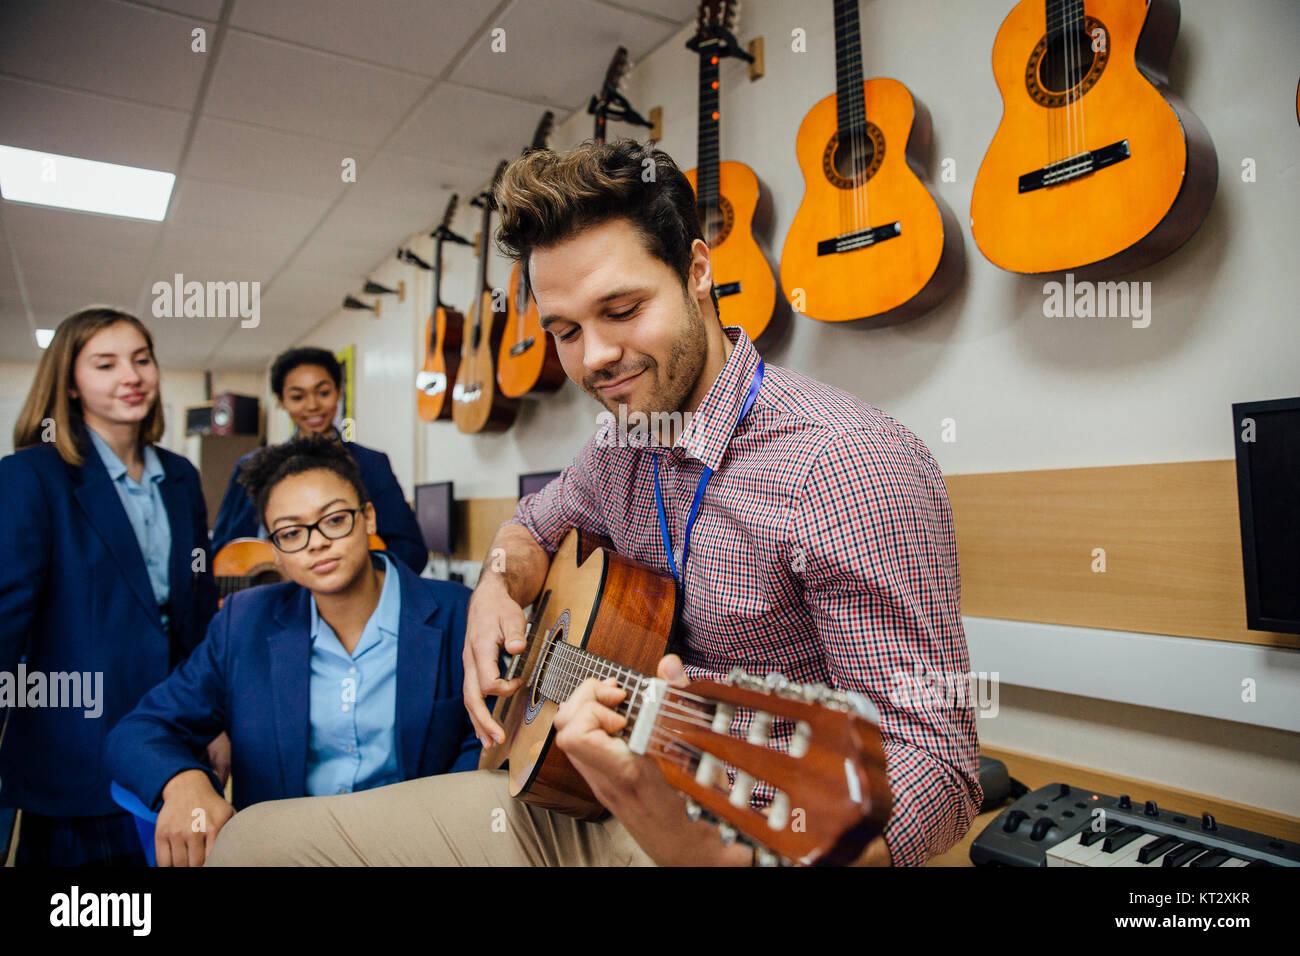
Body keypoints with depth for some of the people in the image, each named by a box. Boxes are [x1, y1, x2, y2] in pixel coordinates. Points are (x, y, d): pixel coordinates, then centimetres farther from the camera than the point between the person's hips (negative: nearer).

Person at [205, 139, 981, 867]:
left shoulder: (846, 462, -22)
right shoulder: (621, 442, 3)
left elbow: (935, 768, -23)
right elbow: (537, 525, 23)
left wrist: (726, 846, -39)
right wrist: (500, 584, 1)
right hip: (582, 803, 7)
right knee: (256, 837, 0)